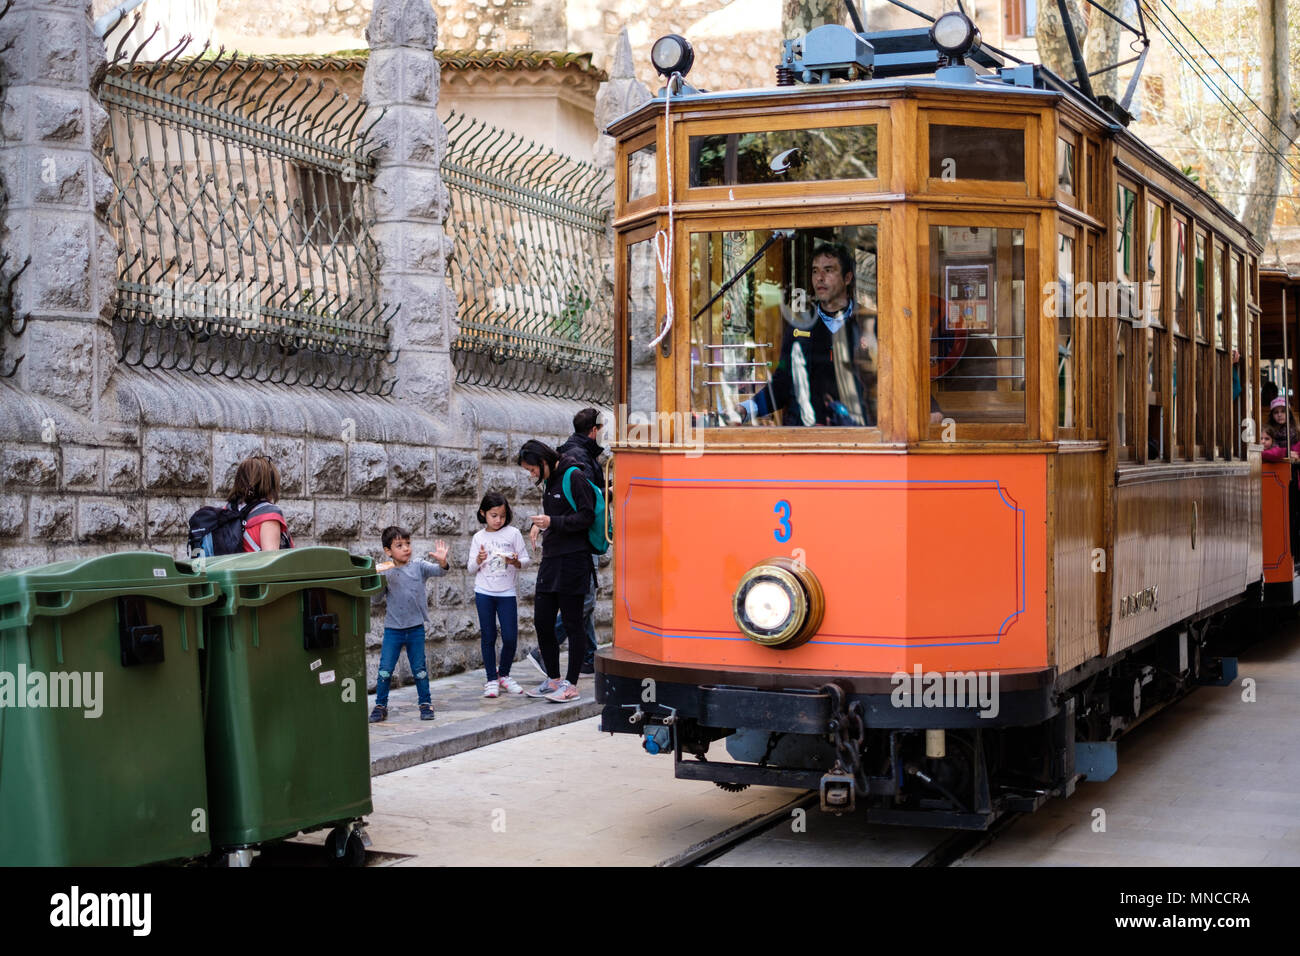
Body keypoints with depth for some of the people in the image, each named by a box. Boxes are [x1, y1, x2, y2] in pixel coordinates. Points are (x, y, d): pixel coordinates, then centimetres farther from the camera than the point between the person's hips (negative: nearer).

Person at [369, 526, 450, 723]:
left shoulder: (419, 567, 1)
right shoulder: (386, 572, 0)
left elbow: (437, 571, -12)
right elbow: (376, 598, 0)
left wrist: (442, 562, -34)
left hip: (416, 627, 0)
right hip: (393, 628, 0)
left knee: (419, 668, 7)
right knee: (385, 669, -1)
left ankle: (426, 704, 19)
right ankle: (380, 706, 10)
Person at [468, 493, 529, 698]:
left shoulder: (513, 533, 2)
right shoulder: (479, 537, 5)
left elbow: (525, 560, 4)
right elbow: (471, 569, 7)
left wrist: (515, 562, -17)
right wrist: (479, 560, -13)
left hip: (507, 592, 0)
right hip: (484, 592, 0)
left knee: (510, 637, -2)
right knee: (489, 637, 2)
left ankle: (504, 675, 19)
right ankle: (491, 679, 10)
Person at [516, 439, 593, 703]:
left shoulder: (573, 478, -11)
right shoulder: (549, 482, 15)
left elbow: (587, 516, -15)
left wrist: (553, 522, -21)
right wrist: (539, 525, 7)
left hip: (573, 560, -9)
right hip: (551, 559, 9)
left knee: (573, 623, -2)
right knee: (542, 619, 8)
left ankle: (571, 685, 3)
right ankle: (553, 679, 19)